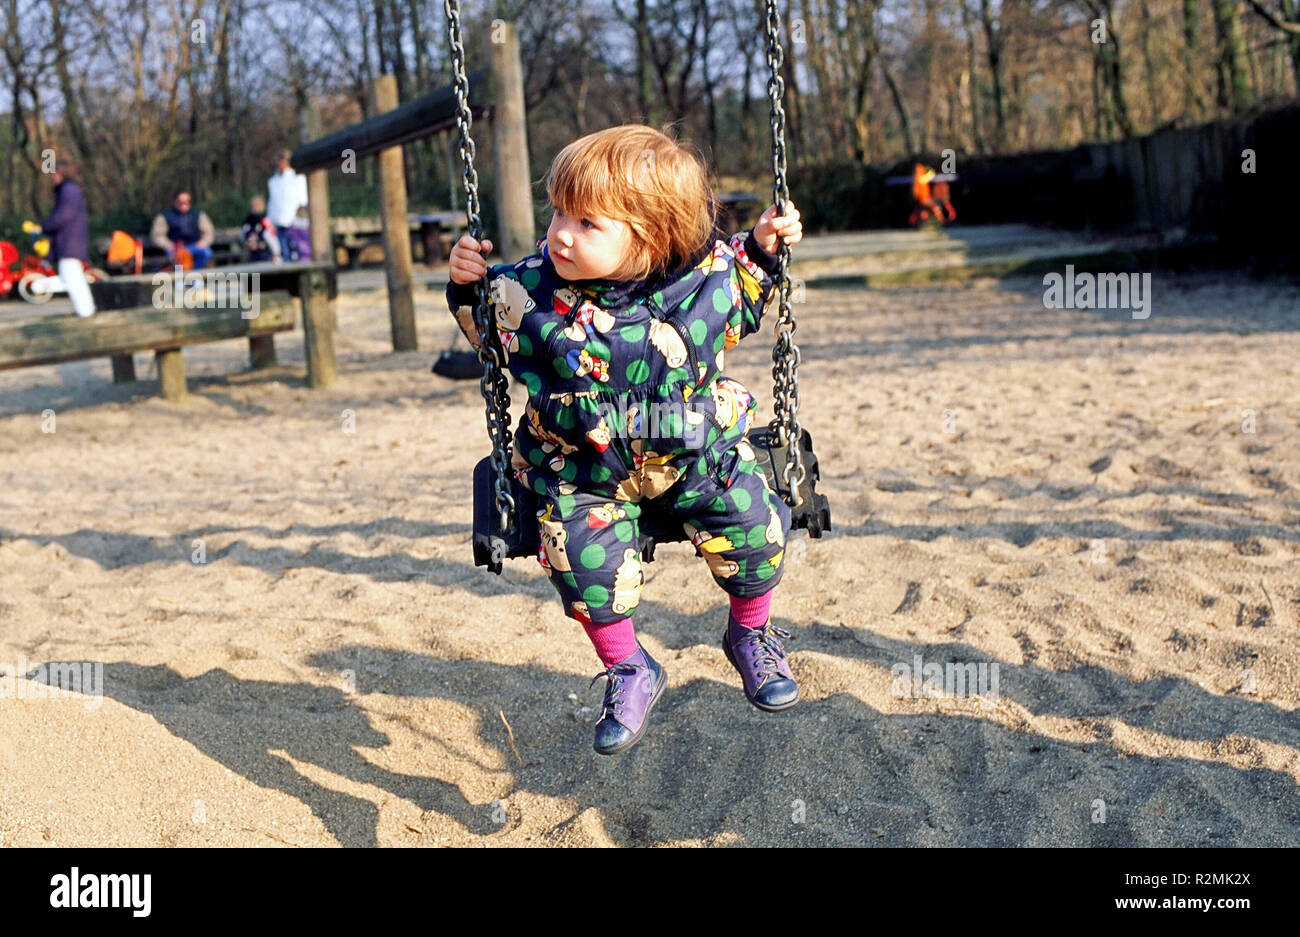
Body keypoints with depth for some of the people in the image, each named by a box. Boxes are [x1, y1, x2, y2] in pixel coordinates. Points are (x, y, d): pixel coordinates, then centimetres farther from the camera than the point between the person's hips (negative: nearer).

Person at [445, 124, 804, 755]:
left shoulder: (706, 274, -12)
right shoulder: (535, 288, -15)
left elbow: (740, 311, 13)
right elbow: (492, 335, 6)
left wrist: (762, 251, 0)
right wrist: (470, 287, -11)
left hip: (694, 453, 1)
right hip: (582, 466, 0)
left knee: (750, 524, -16)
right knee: (582, 551, -24)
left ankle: (752, 634, 16)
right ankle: (627, 669, 3)